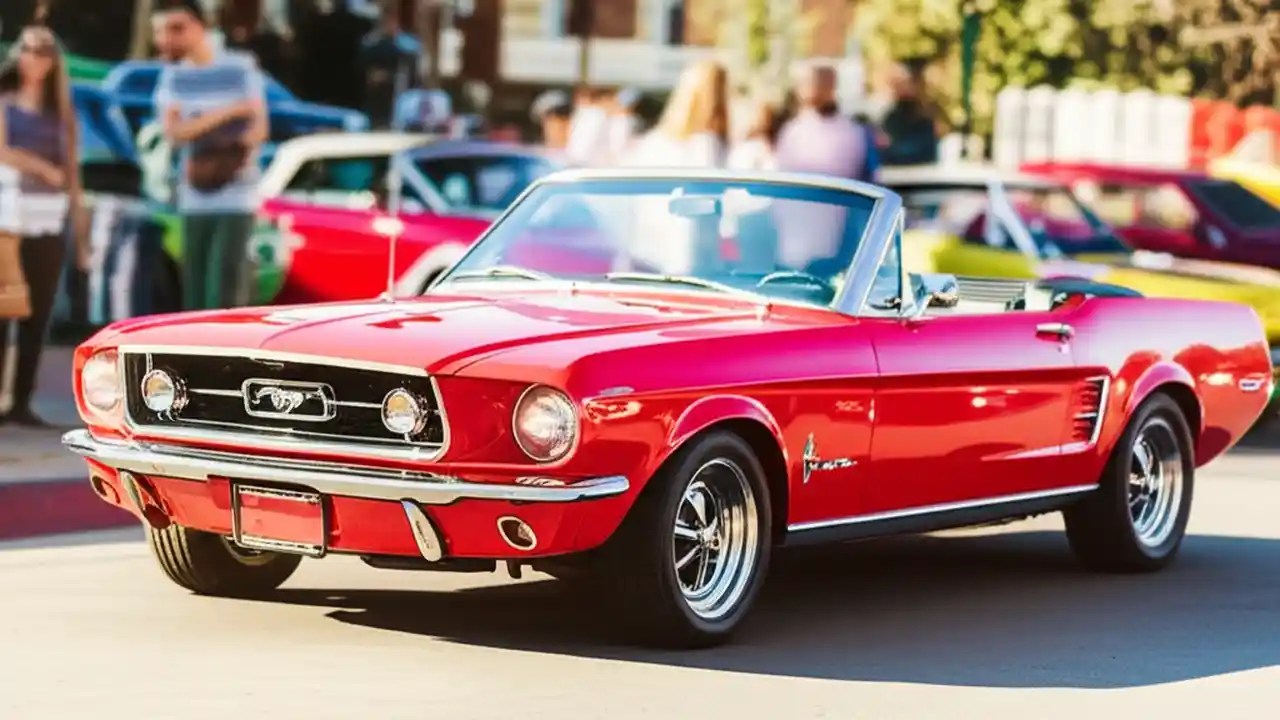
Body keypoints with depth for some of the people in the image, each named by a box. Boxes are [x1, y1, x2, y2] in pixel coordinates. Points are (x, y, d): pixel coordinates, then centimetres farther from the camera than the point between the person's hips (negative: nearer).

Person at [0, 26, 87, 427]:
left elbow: (71, 169, 12)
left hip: (51, 219, 4)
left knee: (38, 317, 1)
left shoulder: (59, 110, 15)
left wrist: (80, 229, 7)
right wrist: (45, 170, -3)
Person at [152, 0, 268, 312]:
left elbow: (259, 128, -1)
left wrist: (230, 155, -20)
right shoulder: (173, 77, 10)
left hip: (236, 196, -4)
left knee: (224, 296, -13)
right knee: (195, 296, 3)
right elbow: (173, 132, -3)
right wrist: (228, 112, -11)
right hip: (193, 201, 4)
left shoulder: (241, 68, 1)